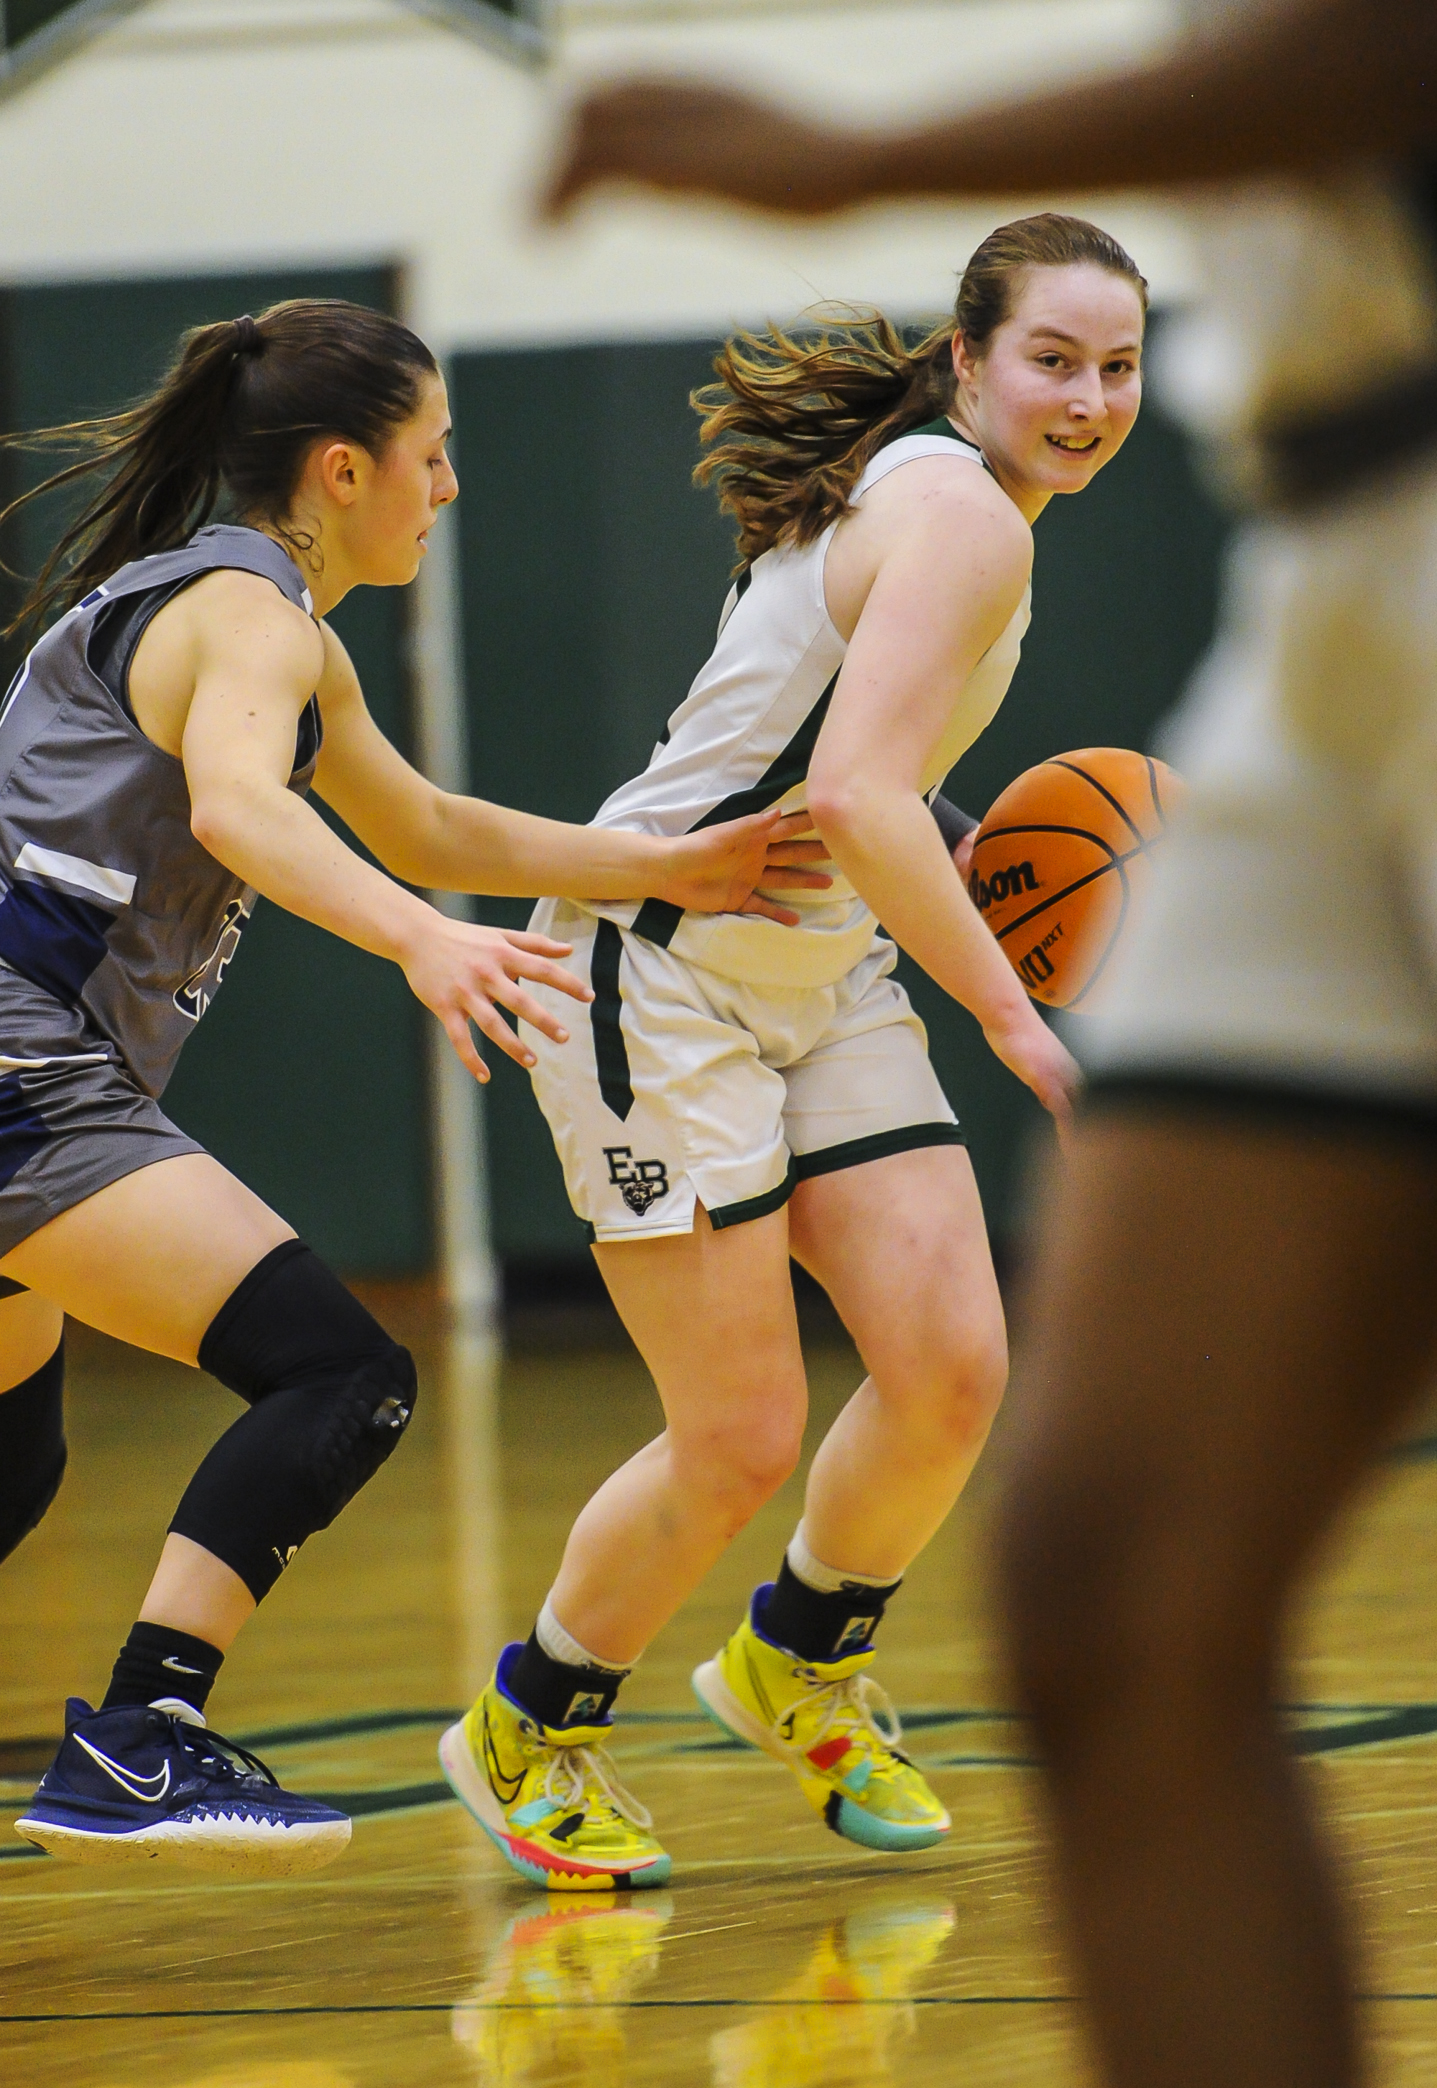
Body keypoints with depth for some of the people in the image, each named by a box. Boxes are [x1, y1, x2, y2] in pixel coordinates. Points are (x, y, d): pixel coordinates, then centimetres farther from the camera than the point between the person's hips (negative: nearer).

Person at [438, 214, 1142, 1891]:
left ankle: (802, 1660, 21)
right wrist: (1015, 1019, -27)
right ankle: (529, 1729, 16)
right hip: (665, 981, -9)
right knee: (743, 1440, -8)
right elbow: (856, 795, -30)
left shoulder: (912, 489, 11)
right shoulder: (960, 515, -19)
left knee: (953, 1366, -6)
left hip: (825, 980, 9)